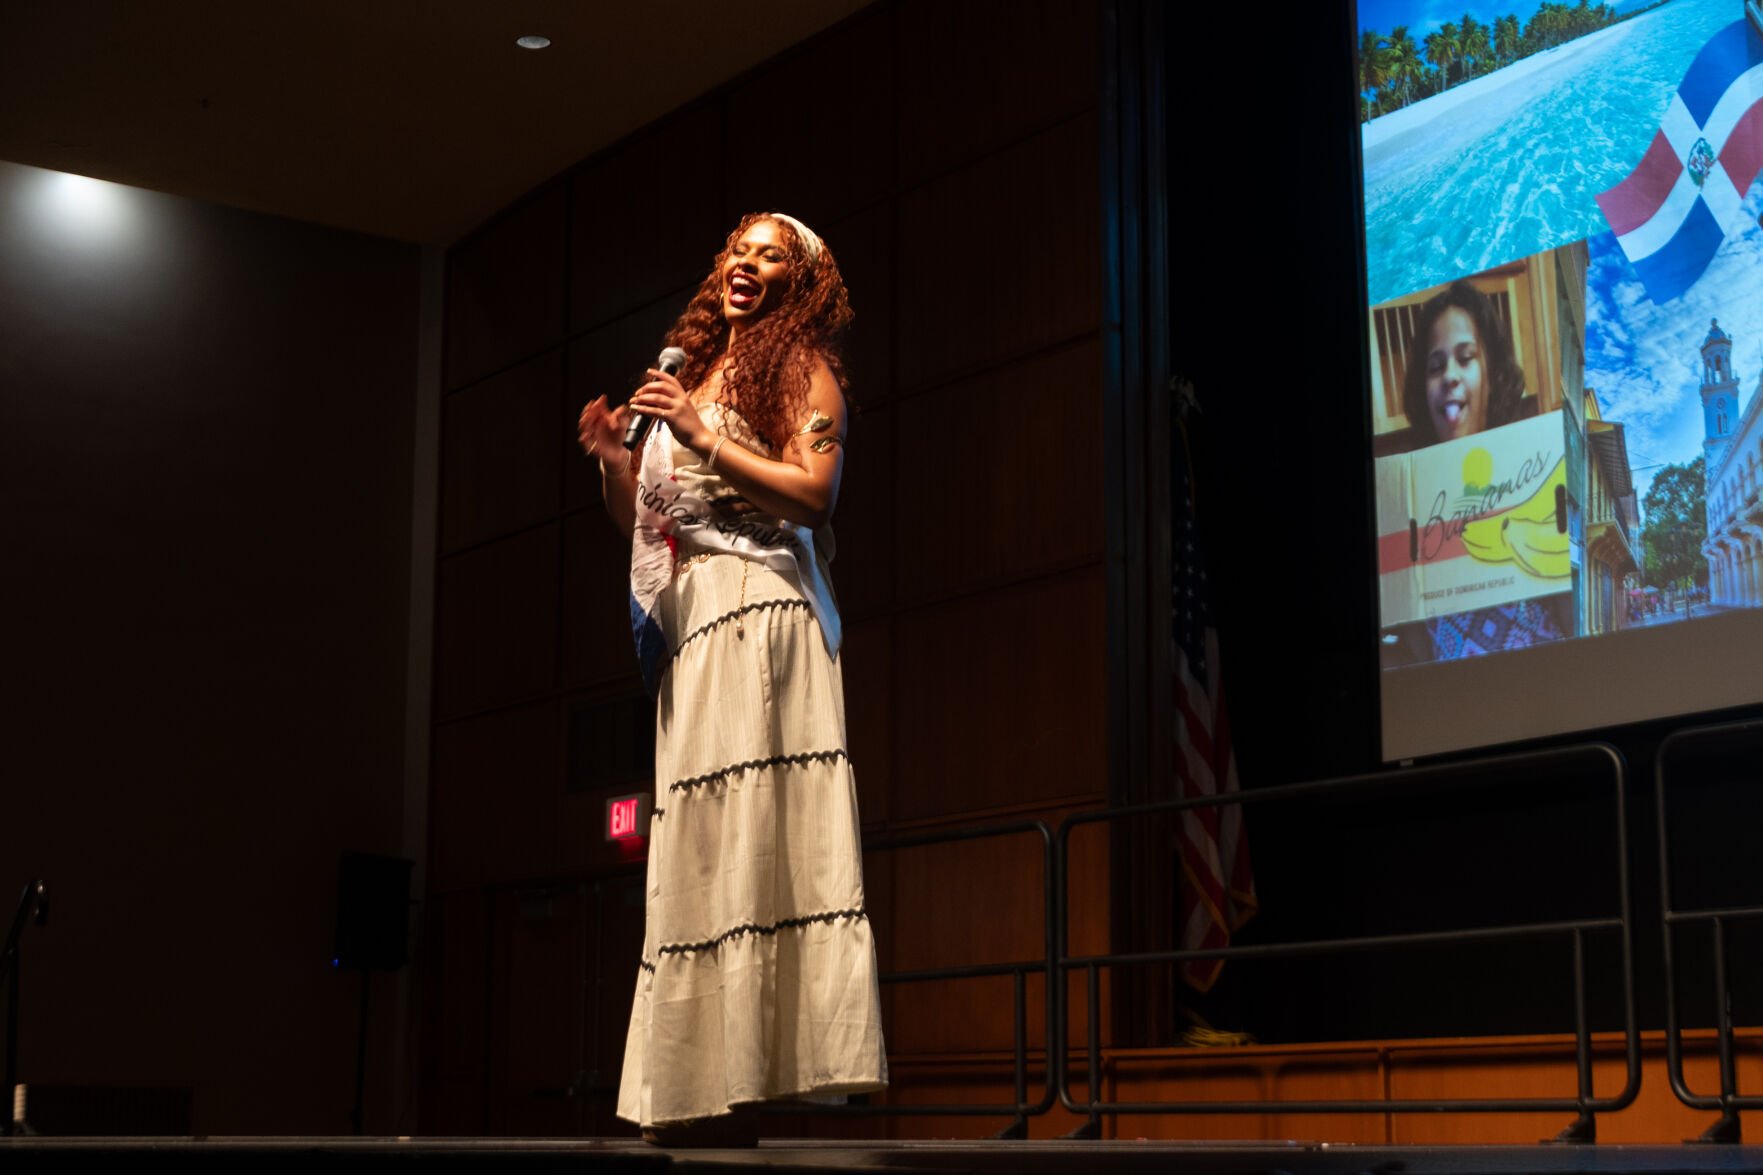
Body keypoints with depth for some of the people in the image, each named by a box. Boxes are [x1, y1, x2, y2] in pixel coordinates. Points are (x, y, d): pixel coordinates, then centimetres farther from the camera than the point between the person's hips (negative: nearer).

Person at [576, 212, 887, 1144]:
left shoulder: (801, 367, 5)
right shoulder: (683, 378, 23)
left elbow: (815, 490, -10)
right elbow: (640, 524, 22)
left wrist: (700, 436, -12)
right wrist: (614, 462, 3)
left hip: (760, 615, -7)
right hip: (688, 625, 7)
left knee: (746, 839, -14)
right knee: (694, 854, 0)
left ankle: (738, 1082, -15)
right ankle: (693, 1096, -1)